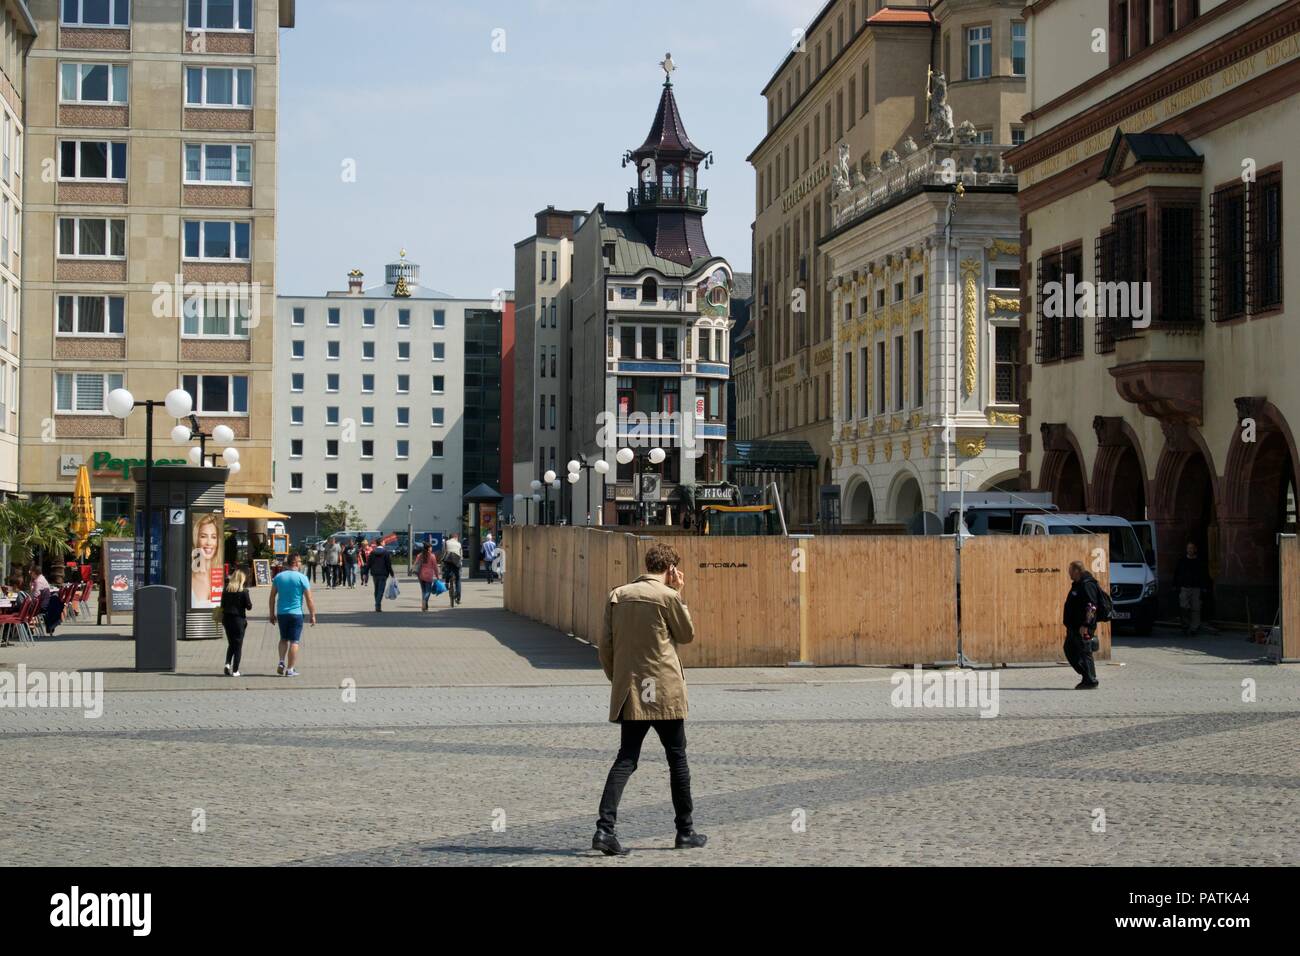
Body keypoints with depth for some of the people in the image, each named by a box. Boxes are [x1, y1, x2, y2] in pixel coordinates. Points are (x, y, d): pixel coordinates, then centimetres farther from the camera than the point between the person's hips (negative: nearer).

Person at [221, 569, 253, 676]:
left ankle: (228, 664, -2)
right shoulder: (244, 591, -9)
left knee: (231, 644, 18)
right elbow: (249, 607, -7)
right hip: (239, 619, -4)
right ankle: (235, 670, 1)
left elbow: (222, 605, 5)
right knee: (238, 645, 3)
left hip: (227, 618, 4)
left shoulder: (226, 589, 3)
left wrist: (222, 619, 15)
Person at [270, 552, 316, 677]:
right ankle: (290, 669, 1)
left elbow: (272, 597, 7)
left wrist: (272, 614, 15)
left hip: (281, 613, 4)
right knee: (294, 641, 2)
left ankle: (281, 662, 5)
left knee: (283, 639, 21)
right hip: (296, 613, -4)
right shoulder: (302, 578, -9)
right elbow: (309, 599, -9)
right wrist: (313, 615, -1)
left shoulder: (278, 577, 3)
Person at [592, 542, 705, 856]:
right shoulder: (667, 596, -9)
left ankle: (605, 828, -11)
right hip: (664, 692, -4)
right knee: (677, 759, 9)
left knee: (626, 759, 4)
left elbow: (605, 645, 8)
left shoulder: (617, 595, 6)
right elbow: (687, 635, 5)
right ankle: (685, 832, 17)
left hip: (628, 692, 4)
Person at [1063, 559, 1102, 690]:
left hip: (1083, 628, -11)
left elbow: (1092, 605, -23)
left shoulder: (1088, 585, -16)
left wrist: (1085, 625, -26)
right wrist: (1069, 623, 23)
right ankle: (1087, 676, 19)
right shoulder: (1078, 584, 17)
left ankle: (1090, 680, 1)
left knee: (1084, 652, -5)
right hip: (1074, 627, 11)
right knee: (1069, 650, 14)